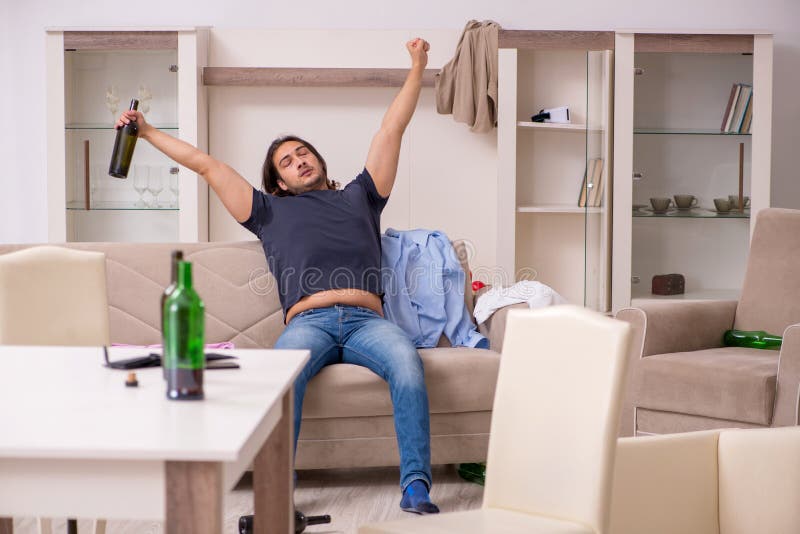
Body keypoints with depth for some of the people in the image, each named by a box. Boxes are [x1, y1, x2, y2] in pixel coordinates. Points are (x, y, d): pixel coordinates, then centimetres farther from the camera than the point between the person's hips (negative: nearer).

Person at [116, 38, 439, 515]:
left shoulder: (359, 197, 33)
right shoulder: (271, 212, 31)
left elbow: (393, 129, 33)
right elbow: (205, 164, 32)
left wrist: (418, 66, 33)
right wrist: (147, 131, 34)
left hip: (367, 319, 1)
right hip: (308, 320, 0)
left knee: (406, 360, -34)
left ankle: (416, 488, -36)